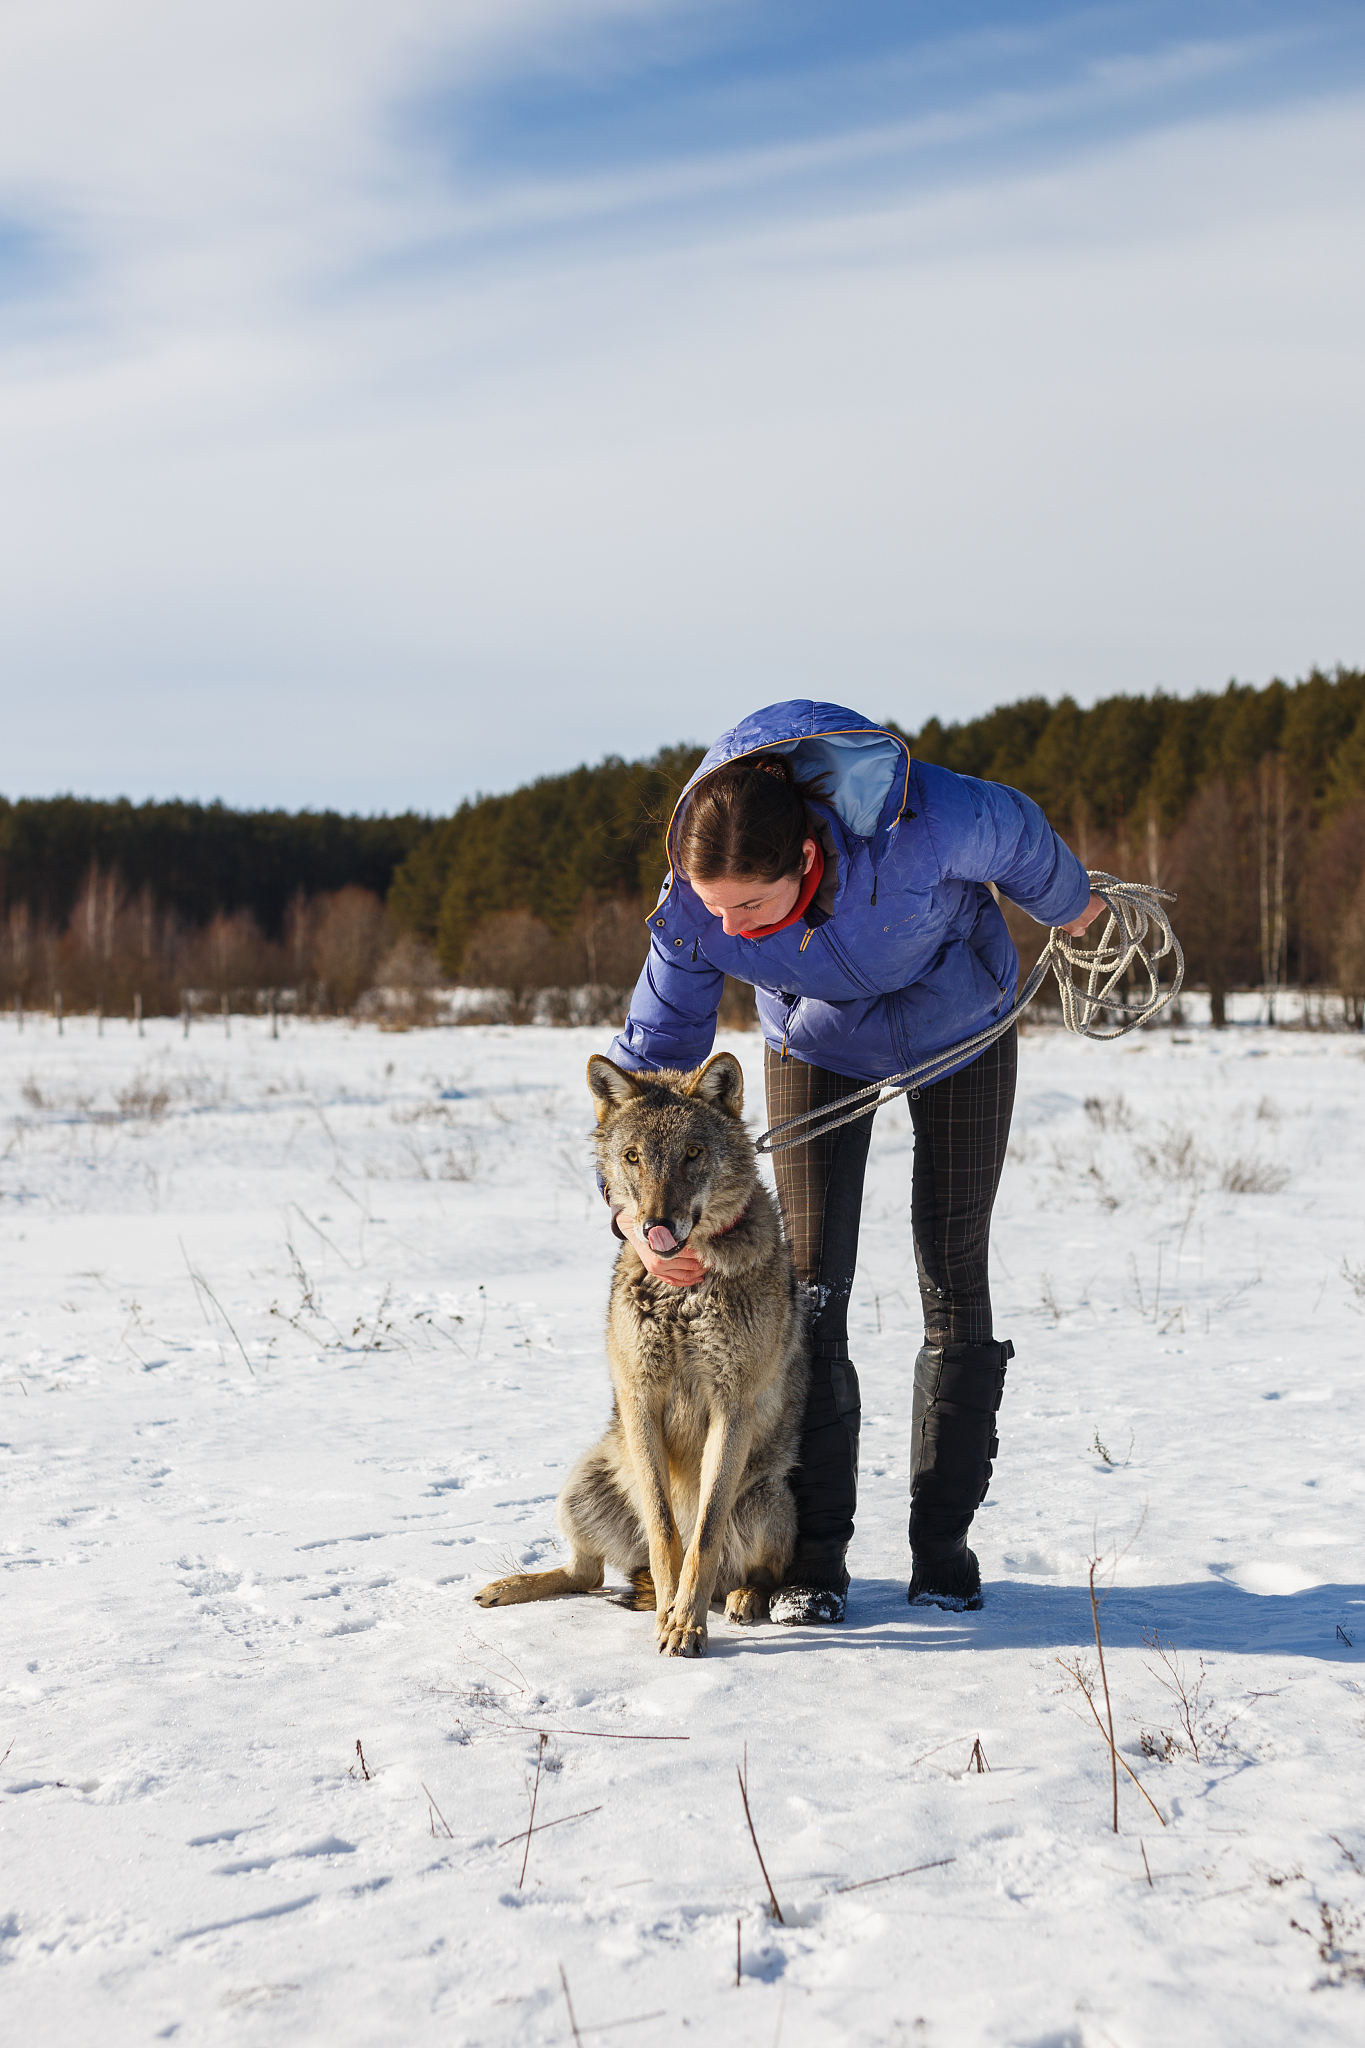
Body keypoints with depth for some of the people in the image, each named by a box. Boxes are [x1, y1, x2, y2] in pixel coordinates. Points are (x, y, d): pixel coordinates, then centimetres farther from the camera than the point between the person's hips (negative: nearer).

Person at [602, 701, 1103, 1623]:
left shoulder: (922, 821, -41)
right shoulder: (694, 914, -32)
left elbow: (1018, 834, -18)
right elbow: (653, 1054, -21)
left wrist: (1071, 904, 3)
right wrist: (636, 1207, -33)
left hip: (959, 1020, -1)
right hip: (819, 1043, 1)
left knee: (955, 1280, 0)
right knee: (812, 1287, -5)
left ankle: (944, 1543, 10)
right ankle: (816, 1552, 4)